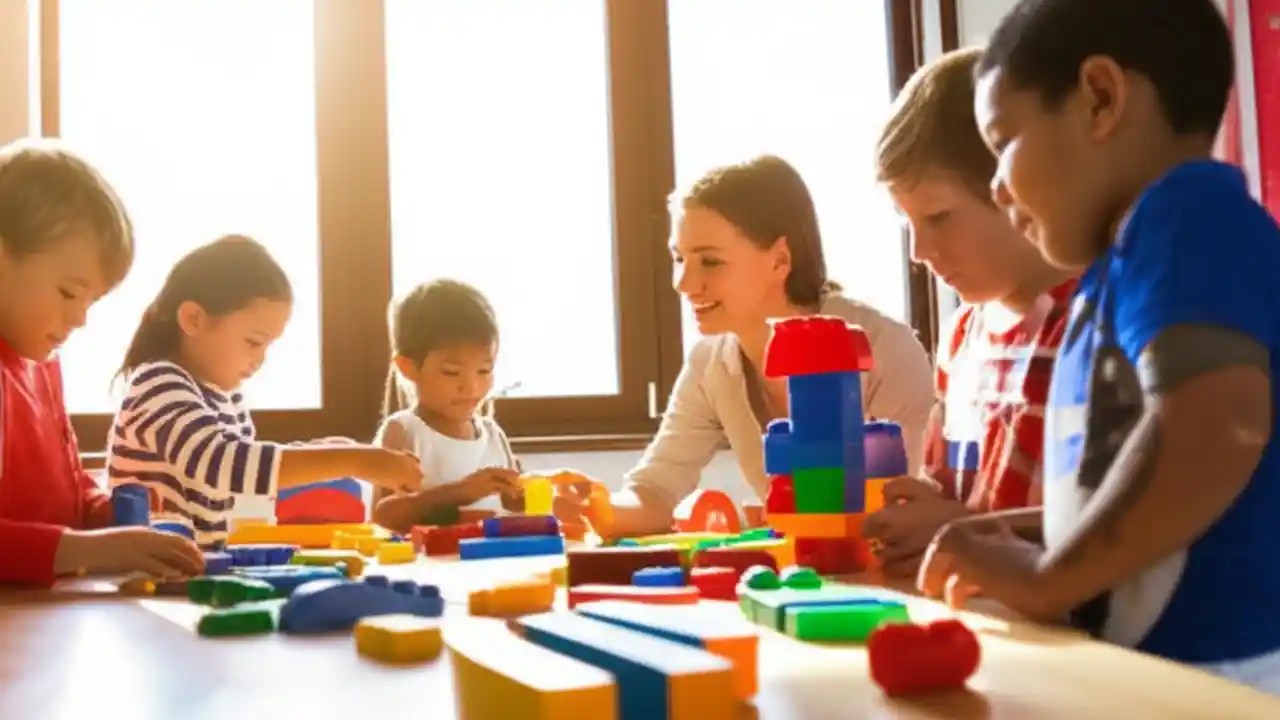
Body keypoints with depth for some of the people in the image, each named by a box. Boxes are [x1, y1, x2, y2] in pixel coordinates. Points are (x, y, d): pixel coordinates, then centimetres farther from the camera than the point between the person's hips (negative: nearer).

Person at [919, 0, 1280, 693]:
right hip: (1158, 665, 9)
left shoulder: (1188, 210, -10)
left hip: (1221, 672, -9)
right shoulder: (1125, 271, 18)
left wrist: (1046, 579, -16)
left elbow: (1215, 429, -26)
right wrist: (1033, 557, 10)